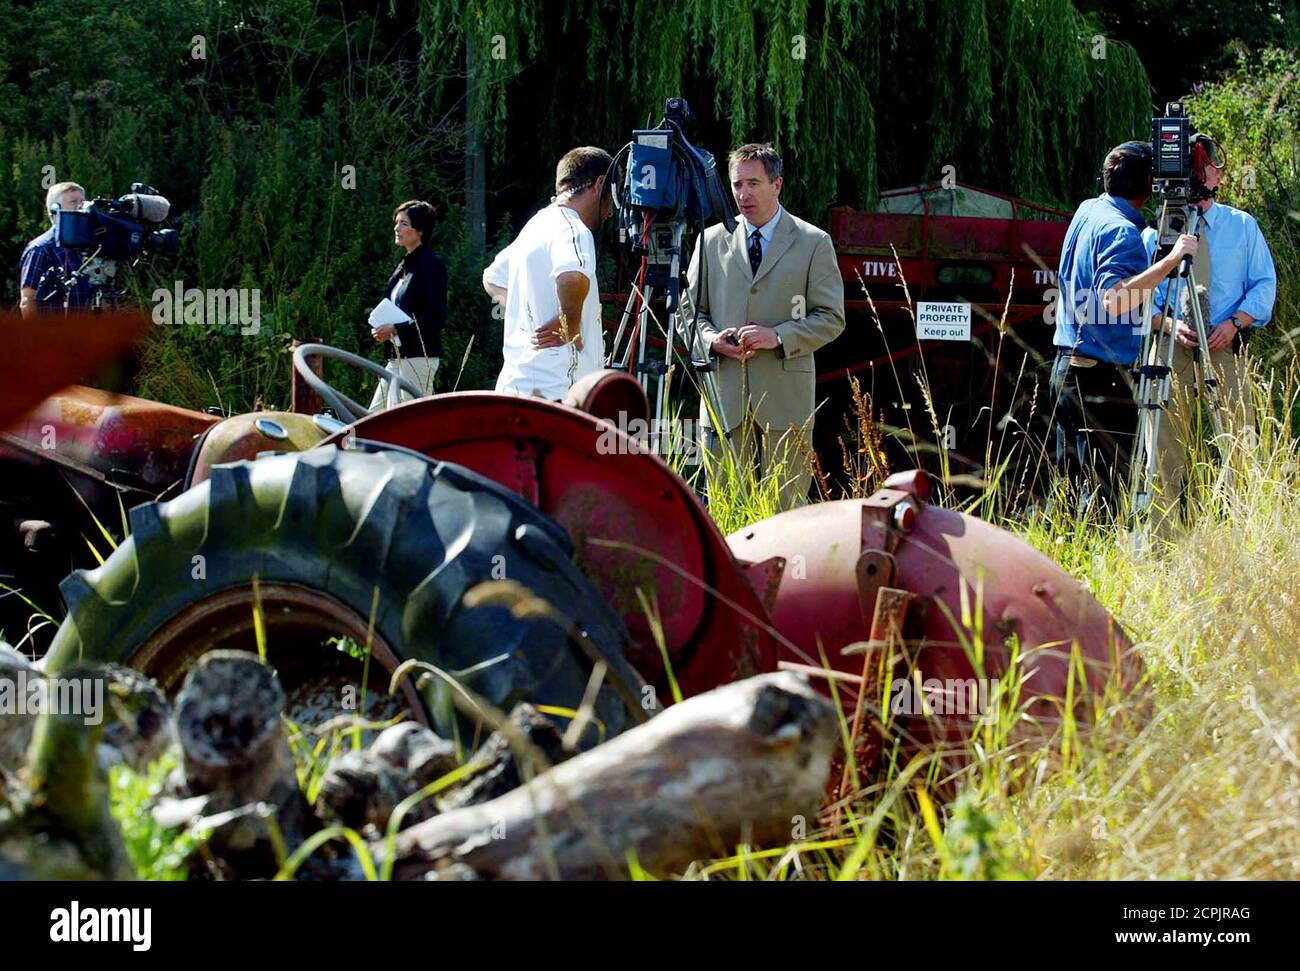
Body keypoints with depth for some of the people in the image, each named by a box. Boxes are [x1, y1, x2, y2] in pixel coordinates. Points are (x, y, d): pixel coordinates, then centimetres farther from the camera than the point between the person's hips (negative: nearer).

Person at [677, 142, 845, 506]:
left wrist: (778, 337, -14)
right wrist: (712, 339, -6)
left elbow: (830, 319, 2)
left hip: (785, 398, -2)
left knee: (784, 507, -2)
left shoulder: (813, 243, 5)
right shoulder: (711, 241, 12)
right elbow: (689, 310, 16)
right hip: (724, 398, 2)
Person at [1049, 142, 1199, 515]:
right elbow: (1114, 299, -31)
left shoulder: (1087, 211, 12)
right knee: (1107, 488, -7)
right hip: (1103, 375, -9)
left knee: (1077, 480, 13)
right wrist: (1171, 259, -31)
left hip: (1065, 368, 9)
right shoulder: (1122, 231, -16)